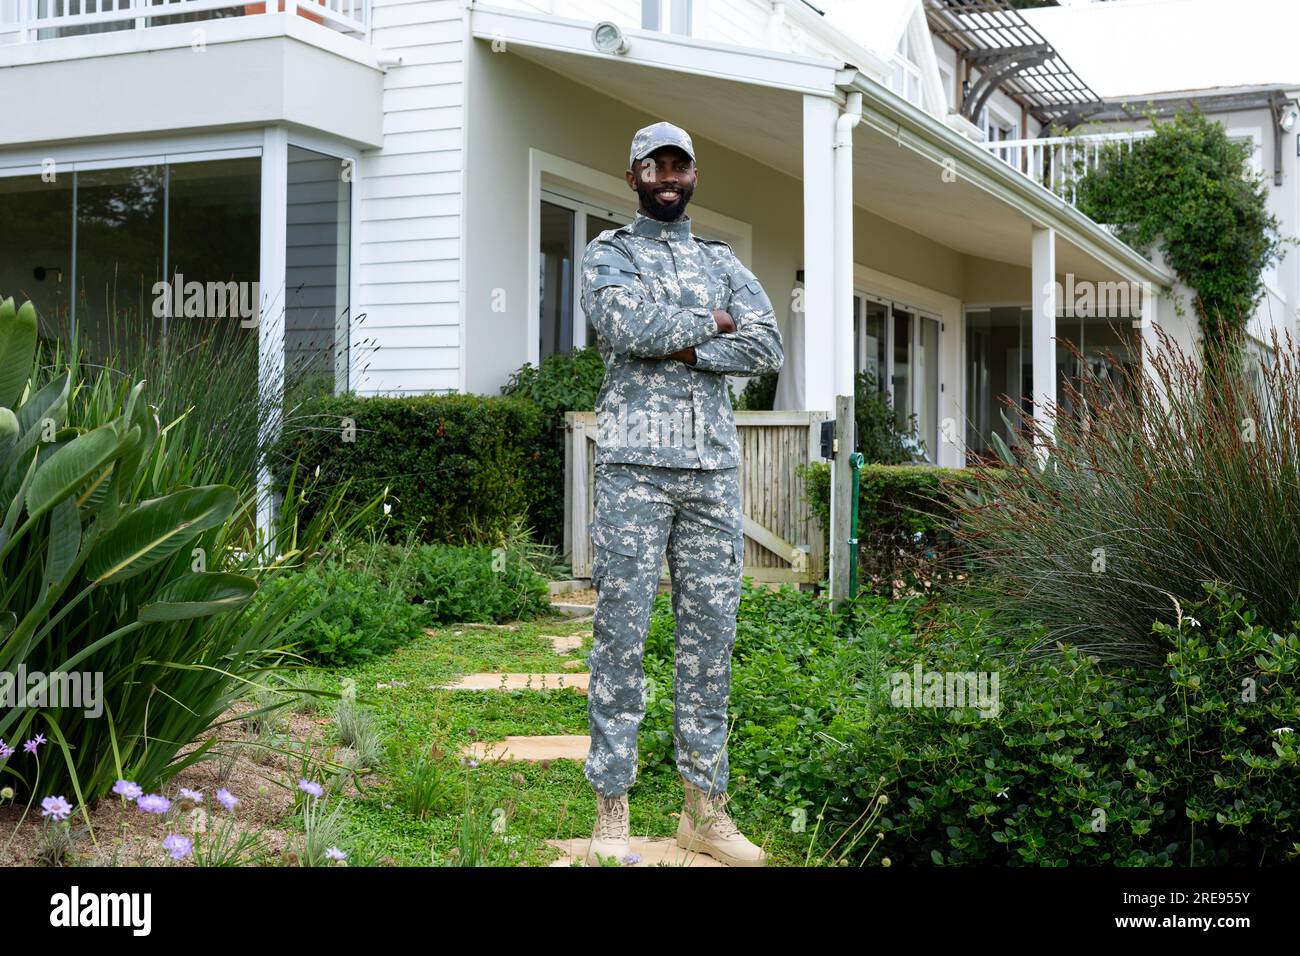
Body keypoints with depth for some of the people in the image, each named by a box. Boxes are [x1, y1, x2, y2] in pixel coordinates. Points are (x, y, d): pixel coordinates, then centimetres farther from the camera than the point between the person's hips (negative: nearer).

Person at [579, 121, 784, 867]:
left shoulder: (724, 262, 18)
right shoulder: (609, 254, 8)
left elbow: (769, 347, 2)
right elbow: (627, 326, -13)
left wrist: (684, 348, -8)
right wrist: (711, 320, -2)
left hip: (714, 466, 4)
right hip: (634, 466, -4)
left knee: (712, 630, 4)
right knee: (623, 630, -5)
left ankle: (706, 807, 11)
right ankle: (612, 815, 0)